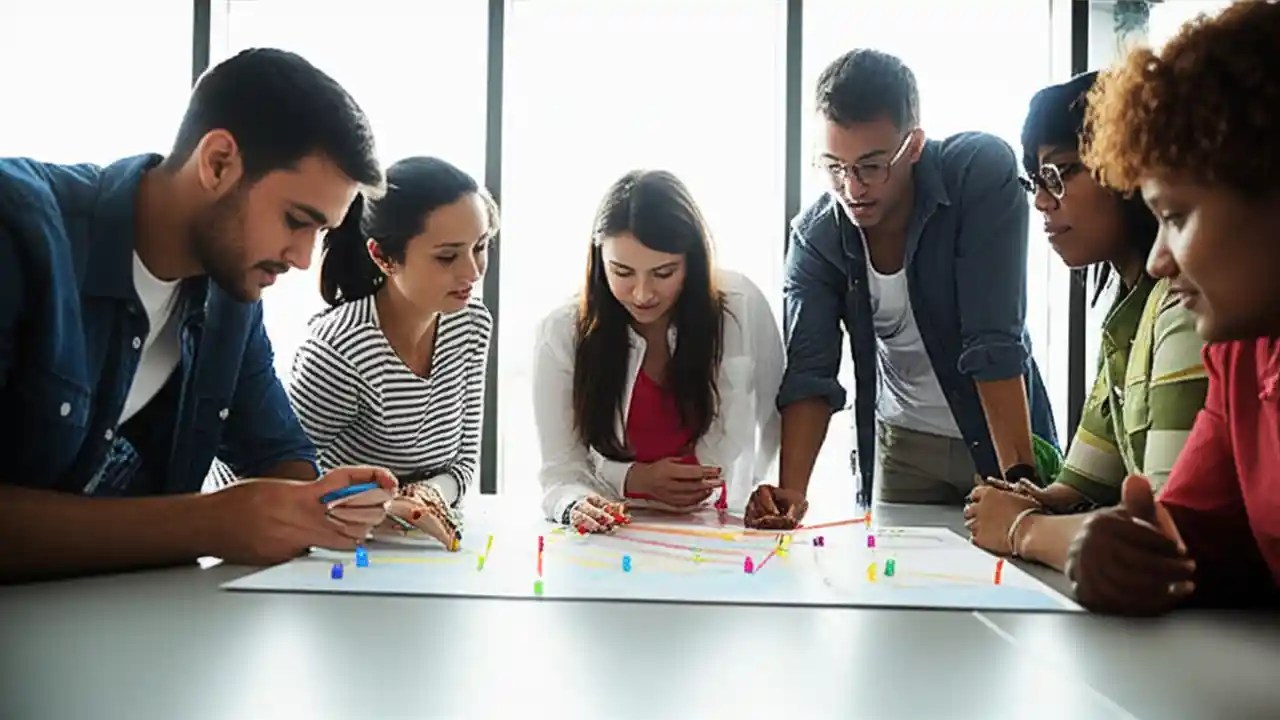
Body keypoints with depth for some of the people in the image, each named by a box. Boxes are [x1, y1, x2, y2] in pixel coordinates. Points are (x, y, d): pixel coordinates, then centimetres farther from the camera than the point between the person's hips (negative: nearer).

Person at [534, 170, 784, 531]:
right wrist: (617, 487, -26)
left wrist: (764, 498, -4)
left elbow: (774, 418, 5)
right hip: (614, 538, 0)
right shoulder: (561, 334, -10)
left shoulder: (742, 307, -9)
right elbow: (561, 470, -9)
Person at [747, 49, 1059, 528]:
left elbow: (996, 343, -27)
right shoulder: (815, 237, -14)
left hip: (1001, 431, -2)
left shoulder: (984, 172, -22)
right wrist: (790, 491, -31)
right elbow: (809, 374, -17)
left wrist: (1020, 481, -31)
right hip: (901, 443, 2)